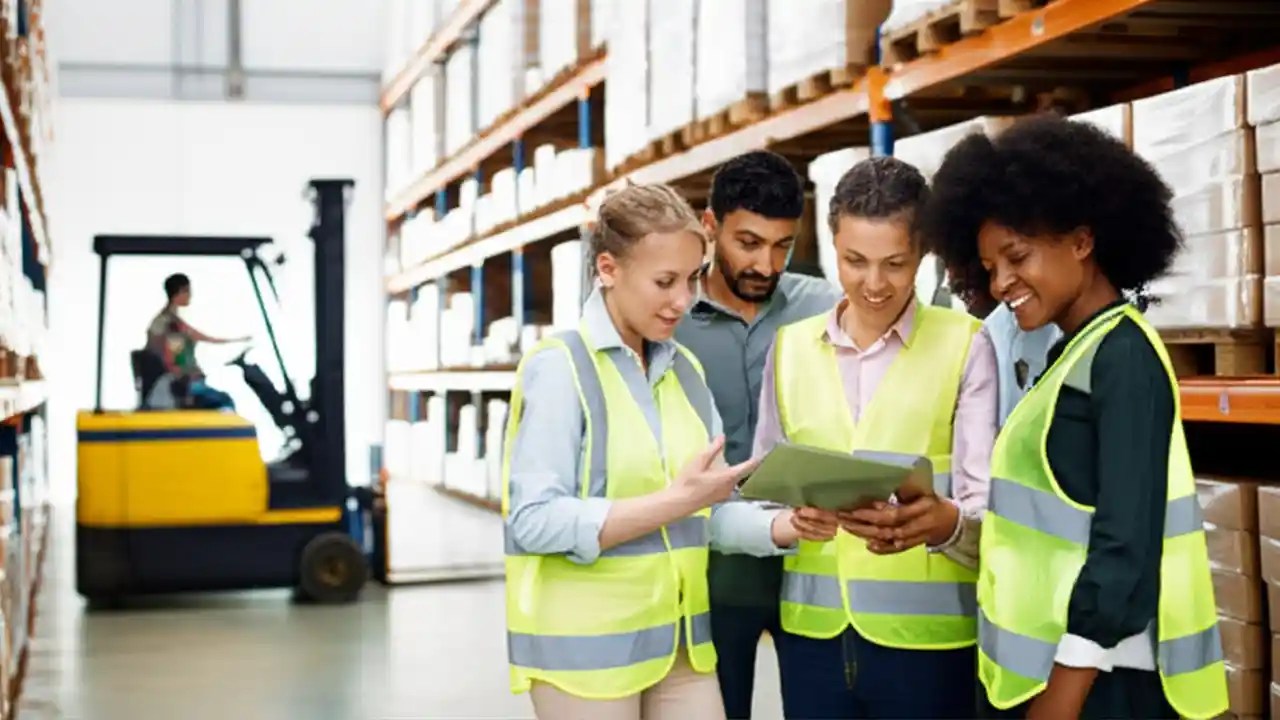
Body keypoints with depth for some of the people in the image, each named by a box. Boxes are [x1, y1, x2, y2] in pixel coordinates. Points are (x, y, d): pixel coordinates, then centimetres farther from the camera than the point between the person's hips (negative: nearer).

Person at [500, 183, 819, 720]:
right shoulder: (558, 367, -11)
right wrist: (677, 500, -22)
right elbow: (536, 522, -19)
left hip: (681, 641, 6)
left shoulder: (685, 369, 9)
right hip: (584, 646, -6)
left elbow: (711, 513, 8)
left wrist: (784, 526, -11)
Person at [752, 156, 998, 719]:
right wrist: (790, 514, -9)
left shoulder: (964, 344, -2)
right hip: (814, 630, 3)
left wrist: (944, 522, -29)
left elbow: (986, 506, -8)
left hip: (926, 634, -3)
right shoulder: (790, 346, 10)